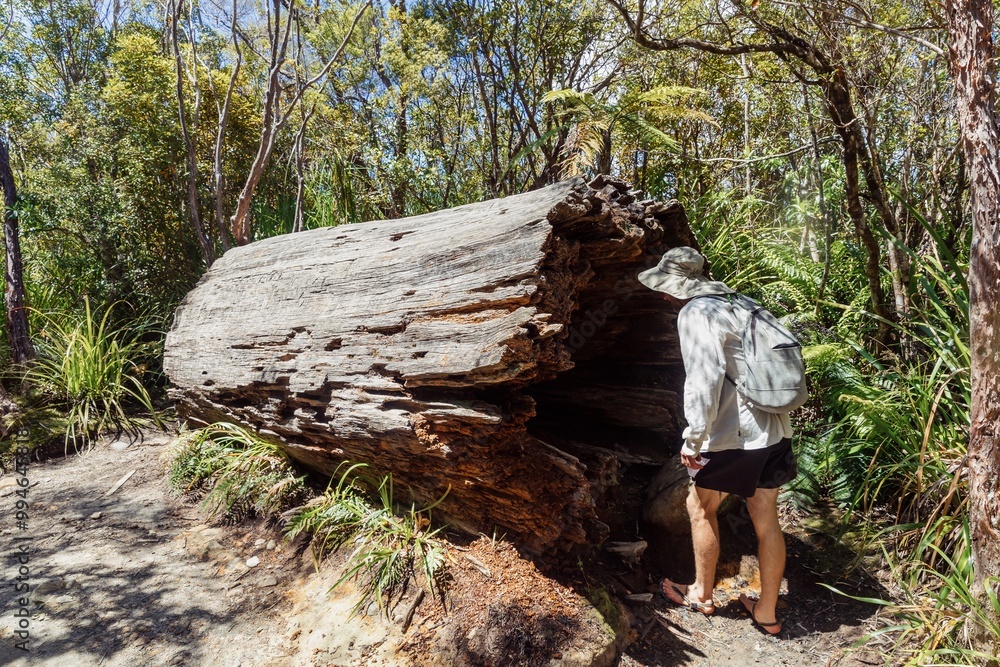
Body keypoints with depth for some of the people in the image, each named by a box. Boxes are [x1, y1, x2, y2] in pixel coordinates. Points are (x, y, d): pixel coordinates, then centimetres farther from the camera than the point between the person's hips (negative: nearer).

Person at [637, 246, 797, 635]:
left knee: (700, 507, 14)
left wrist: (693, 438, -19)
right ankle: (767, 613, 30)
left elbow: (705, 375, -23)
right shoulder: (738, 306, 15)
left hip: (734, 436, -8)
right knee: (766, 520, 16)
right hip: (774, 432, 8)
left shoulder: (696, 313, -11)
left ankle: (701, 595, 30)